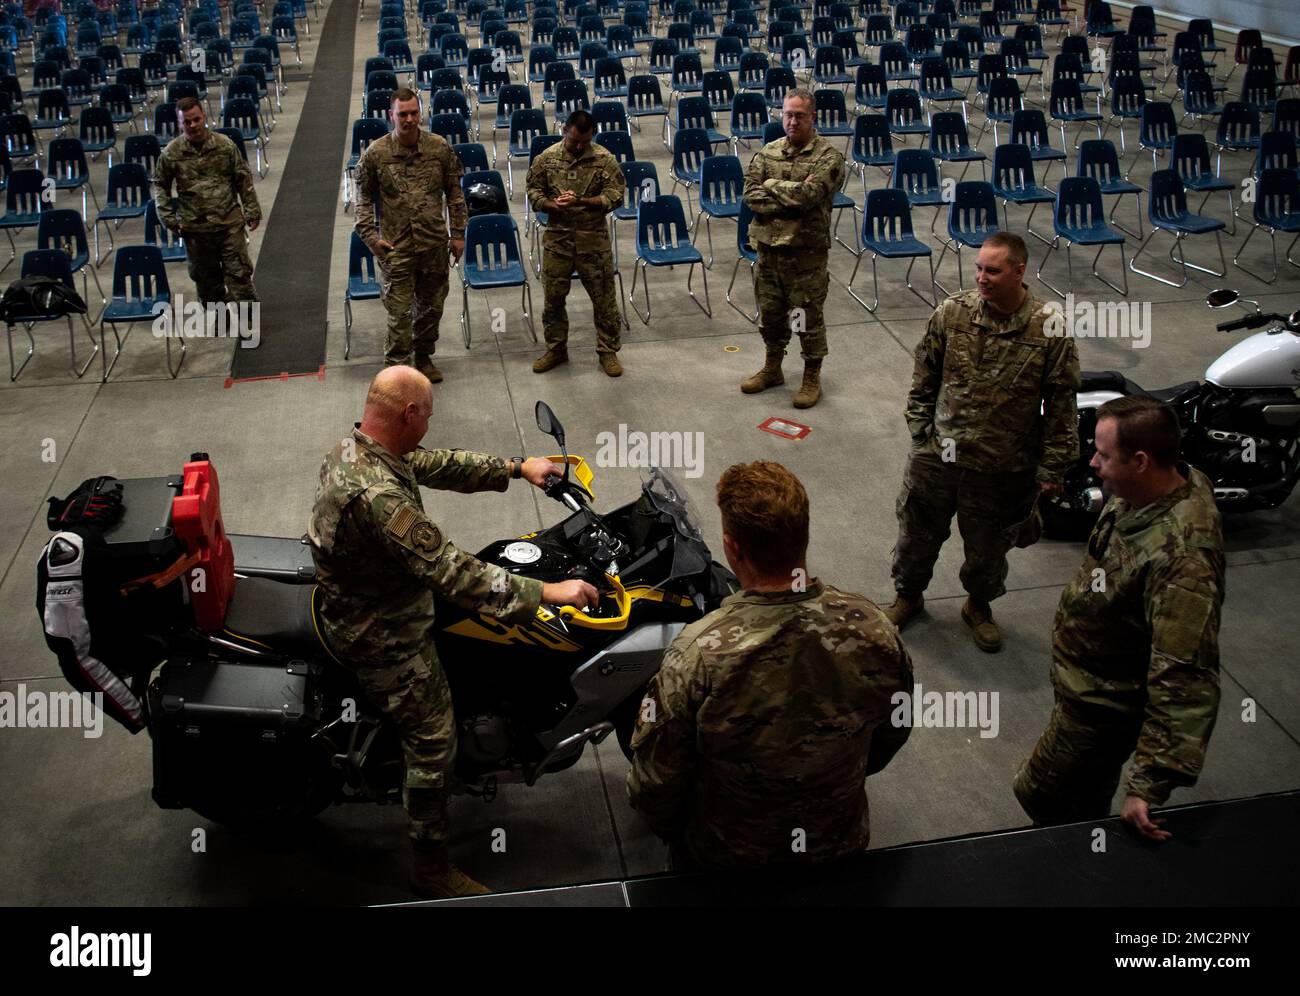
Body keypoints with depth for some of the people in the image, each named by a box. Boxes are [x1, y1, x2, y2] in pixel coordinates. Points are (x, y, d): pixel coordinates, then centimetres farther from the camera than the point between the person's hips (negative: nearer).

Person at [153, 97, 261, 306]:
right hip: (195, 226, 1)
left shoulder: (225, 145, -3)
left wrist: (252, 210, 3)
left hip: (229, 220, -1)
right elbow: (159, 185, 9)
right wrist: (168, 217, 2)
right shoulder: (171, 153, -3)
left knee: (238, 271, -2)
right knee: (206, 276, 10)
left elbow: (243, 179, 5)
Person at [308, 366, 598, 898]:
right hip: (385, 639, -10)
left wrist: (516, 467, 5)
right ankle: (432, 868, 21)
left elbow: (438, 464, 6)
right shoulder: (377, 496, -38)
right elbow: (450, 571, -39)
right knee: (433, 744, 4)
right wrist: (546, 592, -35)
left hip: (360, 606, 10)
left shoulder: (356, 446, -7)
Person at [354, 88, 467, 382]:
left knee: (431, 305, 15)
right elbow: (364, 198, 4)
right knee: (399, 312, -3)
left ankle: (424, 357, 35)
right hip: (395, 247, -2)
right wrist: (370, 236, -4)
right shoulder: (375, 154, -5)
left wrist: (458, 233, 5)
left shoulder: (440, 148, -1)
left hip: (434, 244, 3)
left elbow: (454, 192, 8)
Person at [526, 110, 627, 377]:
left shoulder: (604, 159, -5)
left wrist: (581, 201, -20)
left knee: (603, 298, 4)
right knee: (553, 297, 9)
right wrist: (552, 205, -15)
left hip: (594, 239, -2)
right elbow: (533, 192, 6)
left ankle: (608, 351, 18)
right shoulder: (546, 159, 0)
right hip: (557, 238, 2)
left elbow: (615, 196, -8)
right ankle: (556, 349, 26)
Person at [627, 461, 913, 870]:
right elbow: (891, 737, -3)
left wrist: (671, 830, 2)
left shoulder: (699, 654, -35)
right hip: (841, 848, 3)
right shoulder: (874, 630, -23)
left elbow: (654, 784, -22)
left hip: (728, 860, -2)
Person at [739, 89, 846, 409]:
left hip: (807, 251, -5)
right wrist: (793, 197, -17)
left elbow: (809, 195, -23)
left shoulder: (828, 156, -8)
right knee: (770, 313, 17)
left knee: (809, 317, 5)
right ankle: (772, 368, 35)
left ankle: (812, 377, 20)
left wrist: (772, 185, -10)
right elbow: (751, 196, -6)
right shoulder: (767, 152, 6)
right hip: (769, 247, 5)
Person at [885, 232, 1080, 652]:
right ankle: (908, 594, 45)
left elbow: (1061, 405, -7)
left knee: (988, 545, 18)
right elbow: (924, 378, 5)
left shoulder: (1050, 331, -14)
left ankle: (979, 605, 46)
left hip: (1002, 468, -1)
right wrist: (920, 432, 5)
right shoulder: (950, 314, -8)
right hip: (937, 456, 2)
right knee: (918, 532, 18)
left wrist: (1052, 469, -4)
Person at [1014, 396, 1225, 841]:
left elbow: (1184, 680, -39)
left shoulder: (1181, 558, -39)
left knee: (1040, 795, 9)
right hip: (1090, 684, 9)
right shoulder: (1148, 492, -10)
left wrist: (1152, 784, -39)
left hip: (1103, 704, -9)